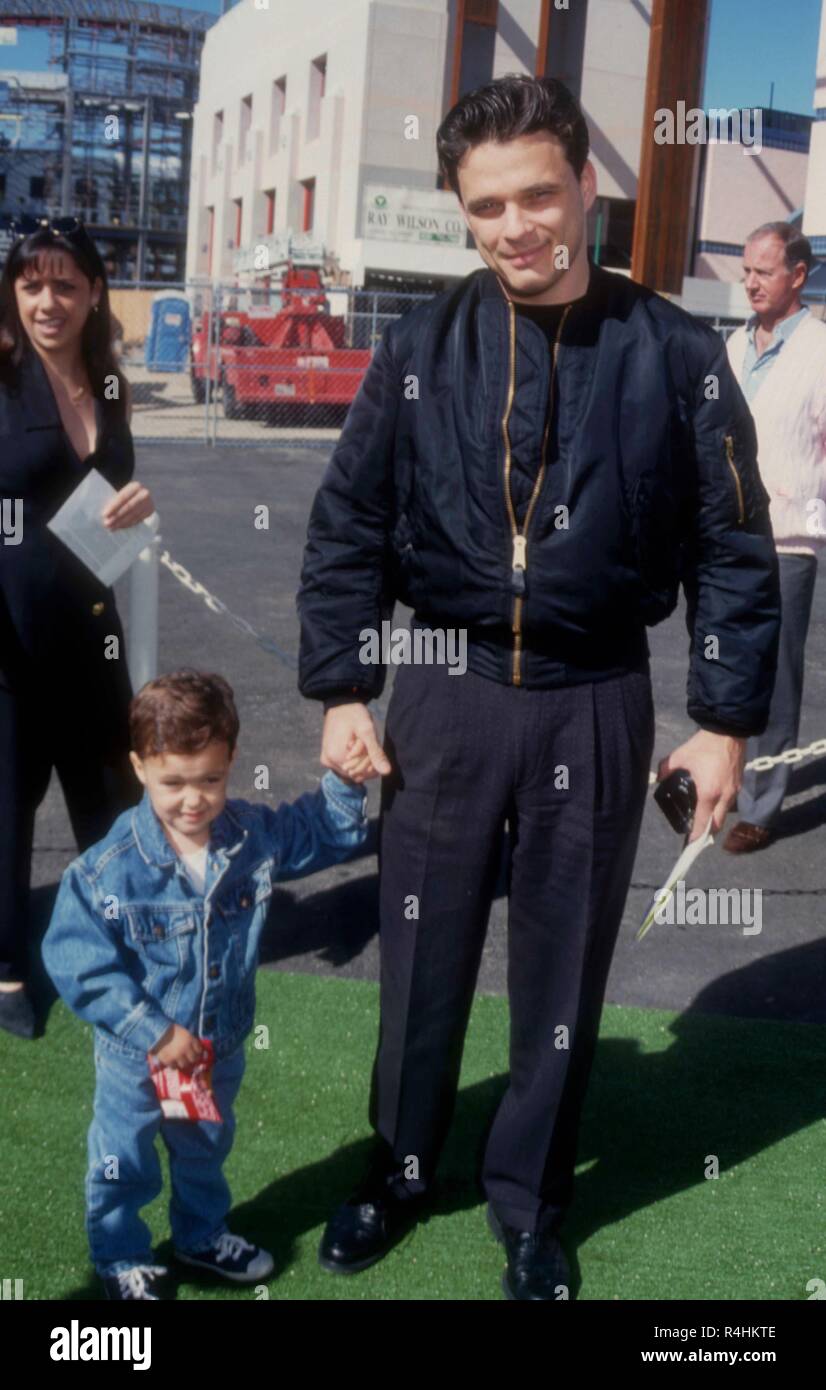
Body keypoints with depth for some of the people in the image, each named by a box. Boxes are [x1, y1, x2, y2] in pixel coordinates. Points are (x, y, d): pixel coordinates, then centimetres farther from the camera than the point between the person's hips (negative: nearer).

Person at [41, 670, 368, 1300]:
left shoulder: (255, 835, -14)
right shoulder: (108, 869, -28)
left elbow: (332, 833, 1)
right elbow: (78, 964, -26)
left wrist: (344, 778, -18)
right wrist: (154, 1031, -28)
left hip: (221, 1046, 4)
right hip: (136, 1057, -4)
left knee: (205, 1152, 29)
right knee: (125, 1162, 20)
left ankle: (203, 1233, 56)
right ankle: (121, 1255, 46)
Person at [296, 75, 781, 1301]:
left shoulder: (676, 356, -4)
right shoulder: (420, 349, -1)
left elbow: (734, 549, -1)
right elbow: (347, 529, 3)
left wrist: (727, 718, -3)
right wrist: (341, 691, -2)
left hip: (596, 706, -1)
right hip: (444, 695, 1)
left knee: (563, 971, 12)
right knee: (422, 959, 13)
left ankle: (531, 1201, 33)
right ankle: (402, 1168, 37)